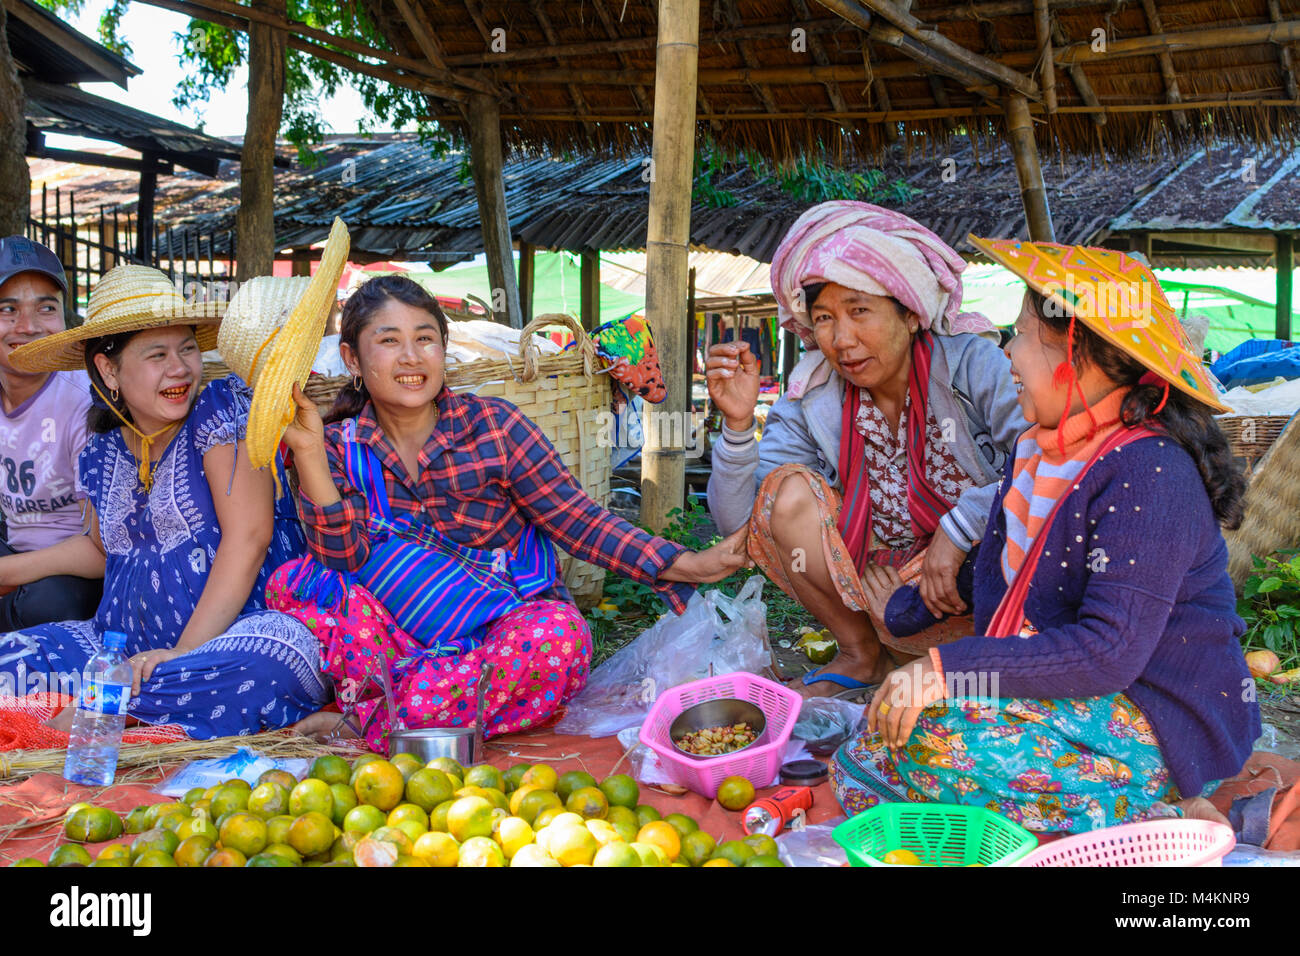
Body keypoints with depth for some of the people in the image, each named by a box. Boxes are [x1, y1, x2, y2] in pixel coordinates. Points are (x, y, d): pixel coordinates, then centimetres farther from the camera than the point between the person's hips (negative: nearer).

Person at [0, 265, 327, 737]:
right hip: (124, 644, 5)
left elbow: (249, 535, -15)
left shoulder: (221, 410, -5)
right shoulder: (101, 456, 11)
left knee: (277, 653, -39)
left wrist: (186, 650, -21)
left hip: (230, 632, -5)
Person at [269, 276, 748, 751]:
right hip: (402, 637, 1)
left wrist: (685, 565, -18)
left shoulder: (493, 425, -5)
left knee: (557, 633, -35)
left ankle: (373, 729, -26)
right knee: (293, 582, -19)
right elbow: (345, 559, -12)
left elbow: (577, 519, -7)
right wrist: (309, 454, -23)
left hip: (506, 629, -1)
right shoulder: (342, 446, 1)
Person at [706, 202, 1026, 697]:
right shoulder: (811, 400, -6)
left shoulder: (971, 364, -17)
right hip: (886, 573, 5)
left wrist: (957, 530, -31)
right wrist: (738, 424, -23)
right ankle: (860, 656, 1)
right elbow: (737, 519, -8)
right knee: (787, 491, -16)